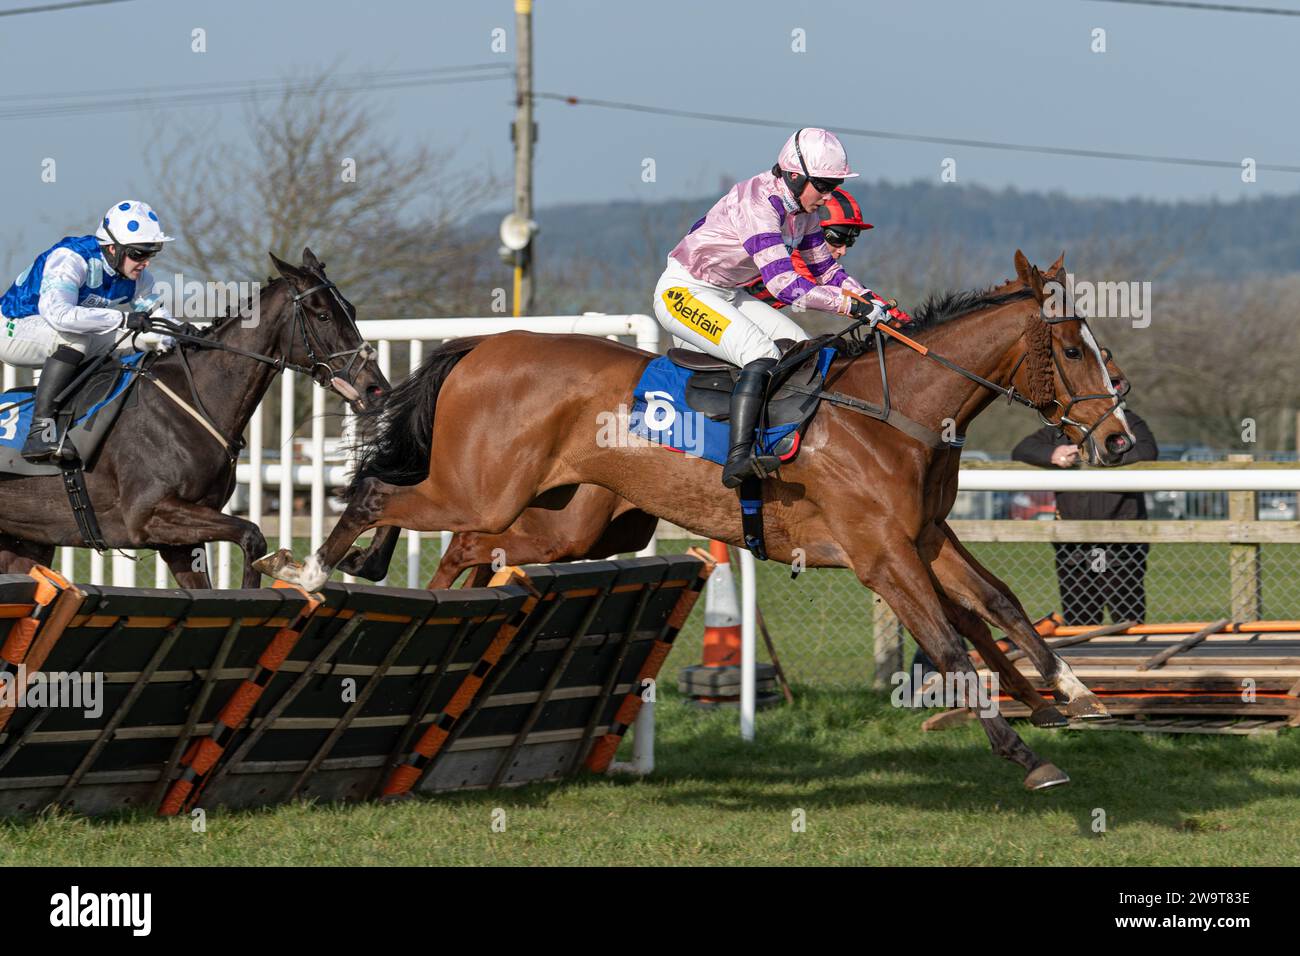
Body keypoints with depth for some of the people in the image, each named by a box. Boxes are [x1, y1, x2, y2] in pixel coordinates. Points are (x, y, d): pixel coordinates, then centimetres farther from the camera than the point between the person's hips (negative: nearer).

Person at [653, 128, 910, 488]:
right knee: (761, 354, -29)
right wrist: (854, 306, -38)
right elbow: (784, 284, -36)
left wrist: (876, 302, 0)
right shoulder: (758, 204, -28)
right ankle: (737, 459, -37)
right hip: (683, 292, -10)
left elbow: (825, 269, 14)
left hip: (727, 295, 10)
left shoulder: (802, 210, 1)